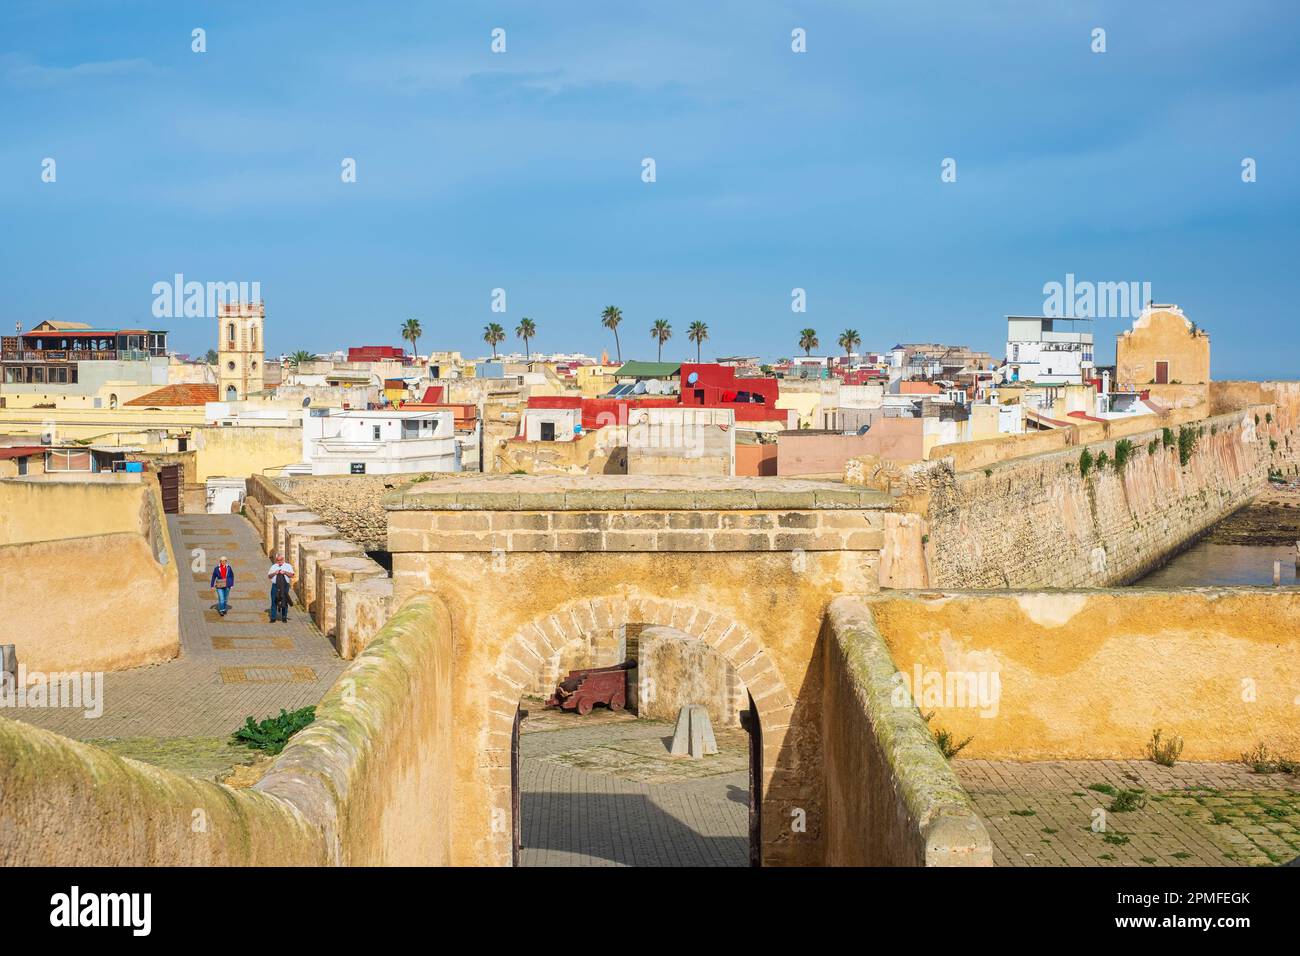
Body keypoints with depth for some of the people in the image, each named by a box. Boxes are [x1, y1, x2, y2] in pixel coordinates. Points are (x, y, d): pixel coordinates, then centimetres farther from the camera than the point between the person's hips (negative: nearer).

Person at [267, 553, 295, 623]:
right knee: (274, 601, -2)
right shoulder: (273, 566, 13)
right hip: (275, 586, 1)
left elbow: (292, 575, -3)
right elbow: (269, 576, 9)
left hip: (285, 586, -1)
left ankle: (284, 617, 12)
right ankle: (273, 618, 2)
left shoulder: (288, 566, 7)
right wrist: (274, 573, -9)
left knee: (284, 602, 2)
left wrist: (285, 572, -17)